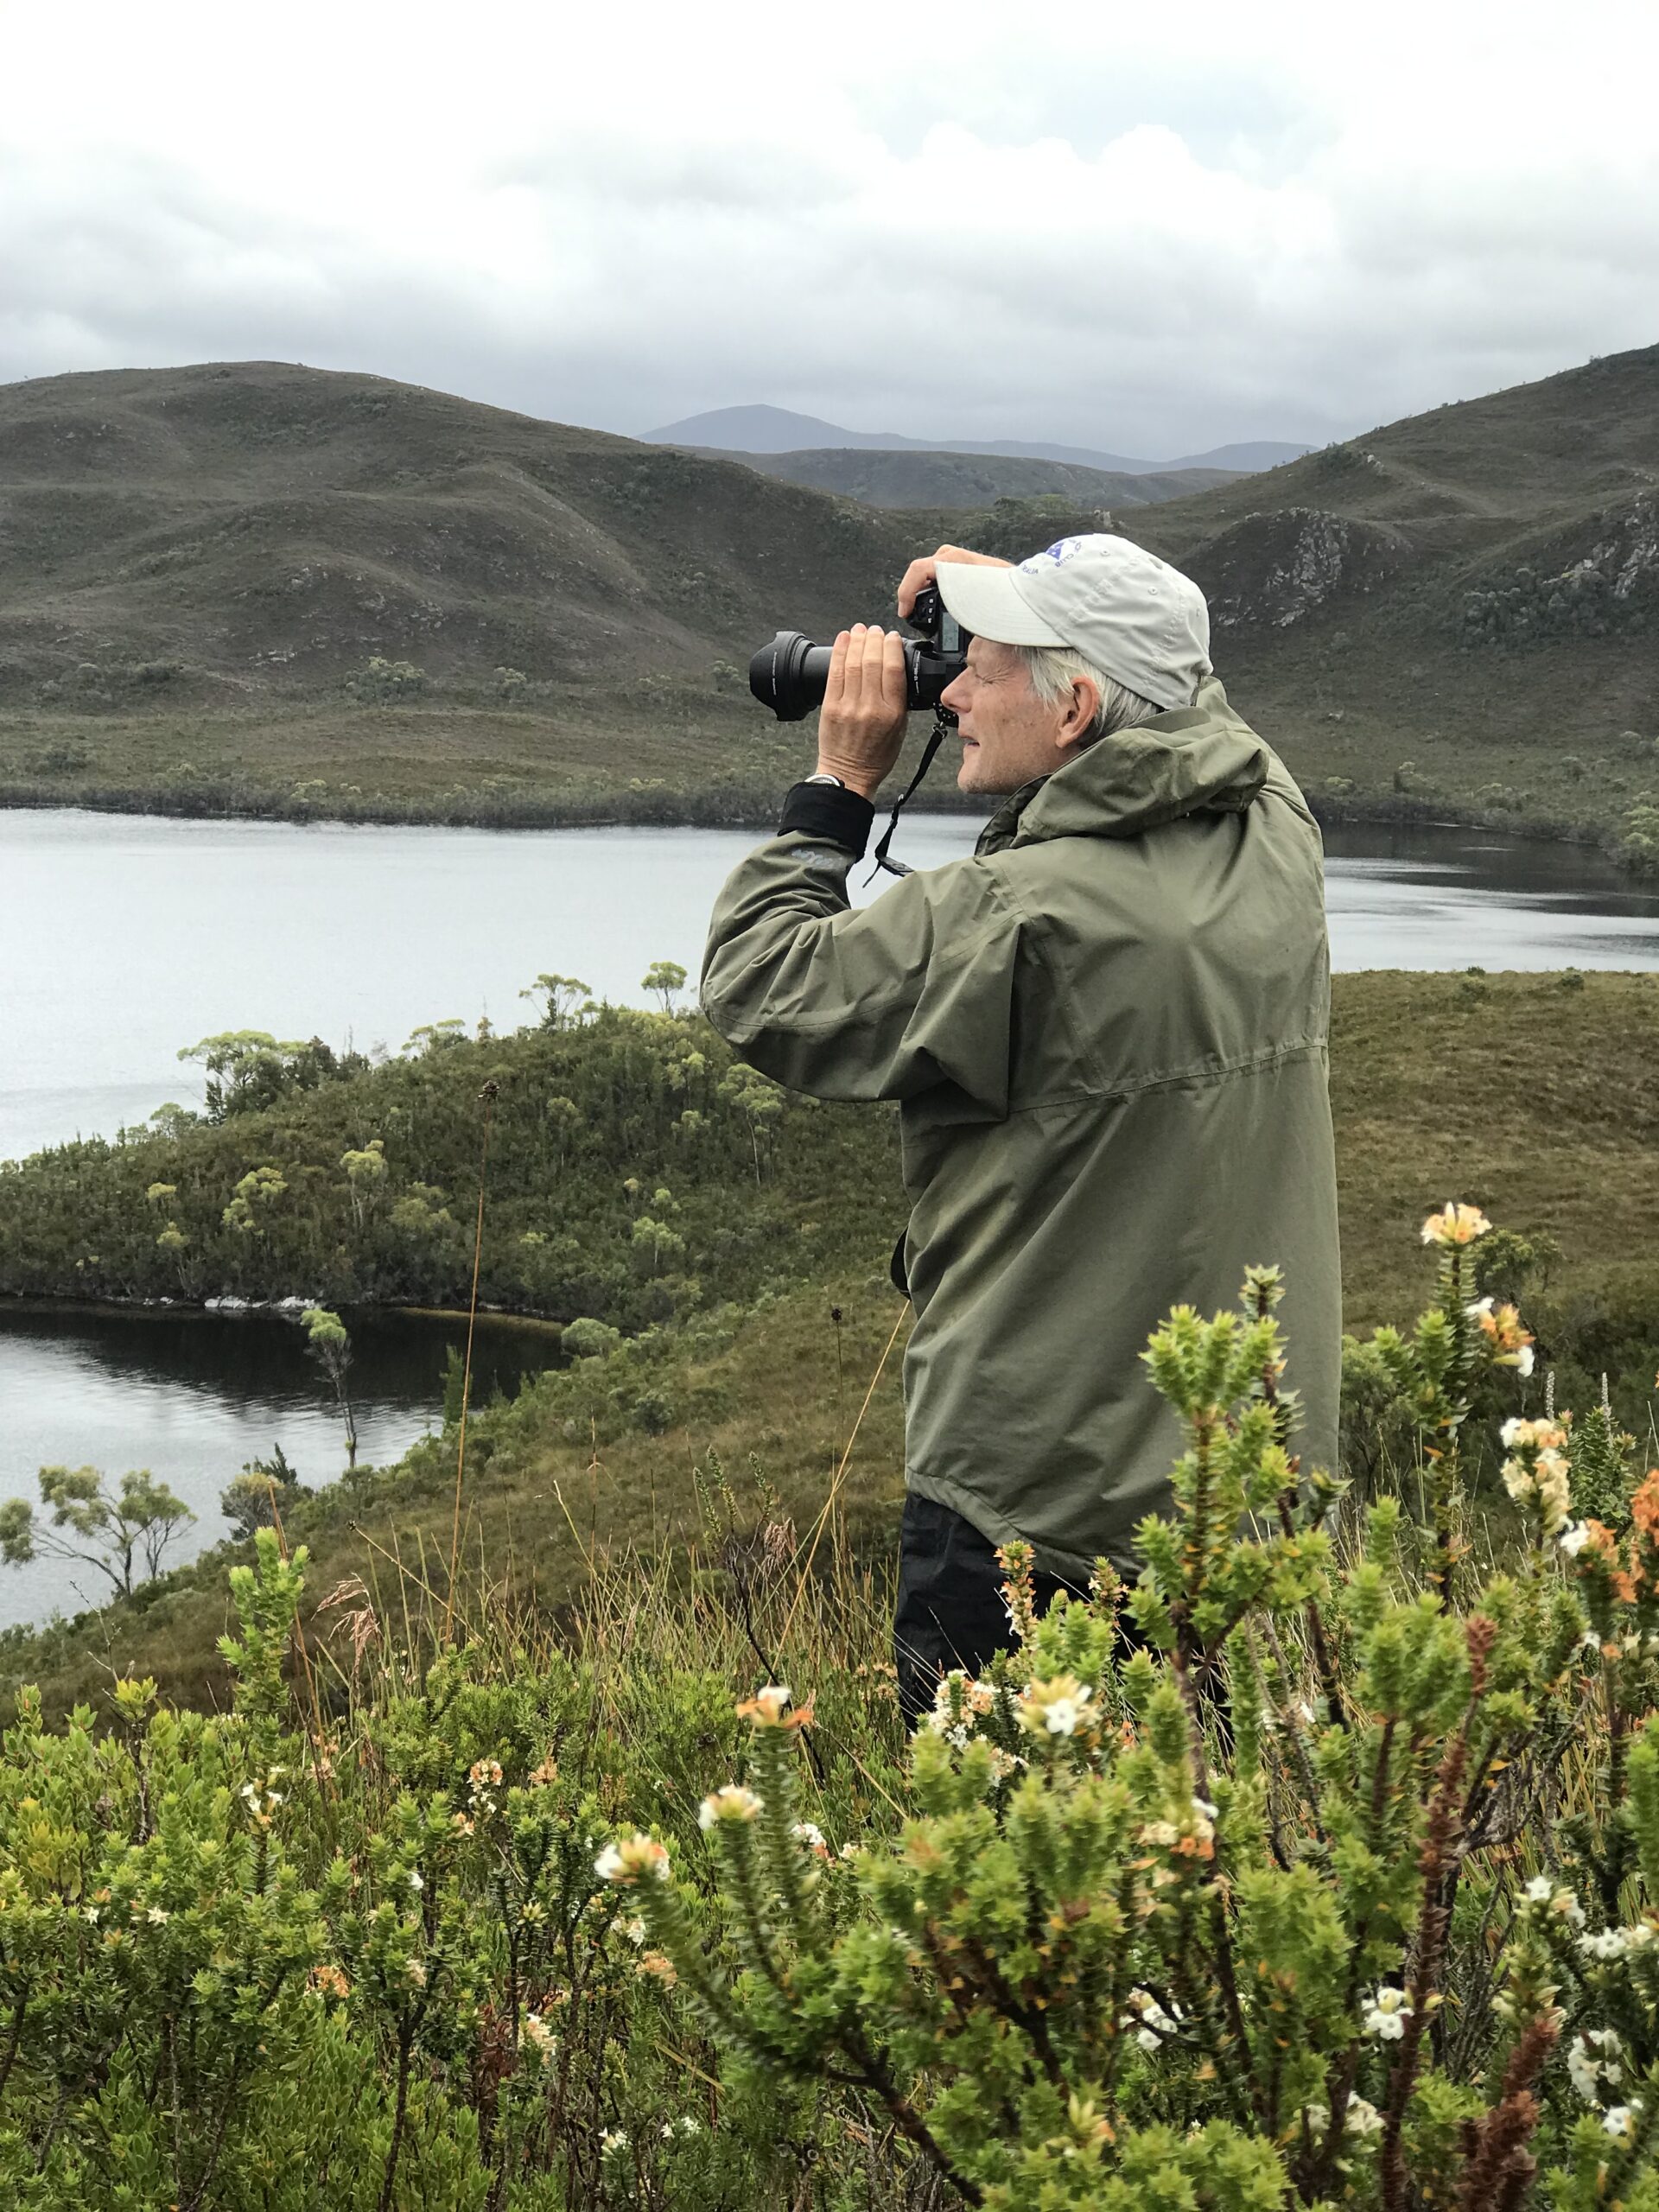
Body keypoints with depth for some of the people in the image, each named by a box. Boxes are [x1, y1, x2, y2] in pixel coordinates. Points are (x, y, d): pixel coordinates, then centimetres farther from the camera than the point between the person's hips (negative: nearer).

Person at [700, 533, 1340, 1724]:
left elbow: (755, 989, -8)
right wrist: (1029, 602, 18)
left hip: (1043, 1510, -7)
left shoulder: (1020, 915, -21)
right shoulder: (1279, 842, 0)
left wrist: (841, 782, 0)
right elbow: (1190, 703, 26)